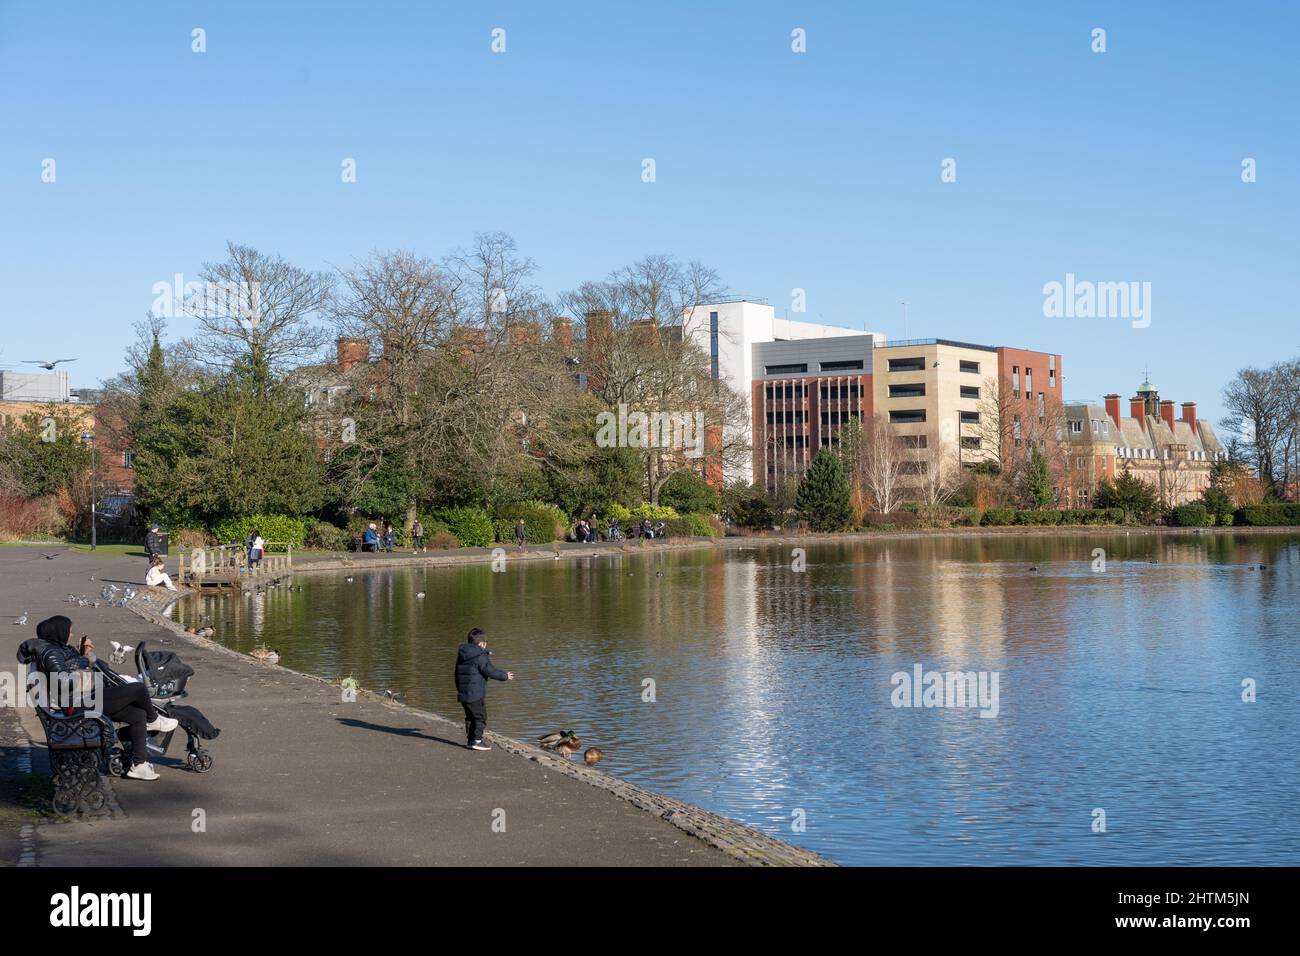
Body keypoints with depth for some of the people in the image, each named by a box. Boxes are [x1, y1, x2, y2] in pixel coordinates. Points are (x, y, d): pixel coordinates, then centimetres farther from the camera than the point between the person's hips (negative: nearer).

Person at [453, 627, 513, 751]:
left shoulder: (461, 654, 10)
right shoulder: (480, 656, -16)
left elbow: (457, 673, 20)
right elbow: (490, 671, -16)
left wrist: (458, 688, 32)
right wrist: (505, 676, -1)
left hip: (463, 693, 8)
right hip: (476, 694, -8)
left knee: (470, 717, 17)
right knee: (481, 717, -1)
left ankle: (470, 740, 19)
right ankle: (477, 741, -6)